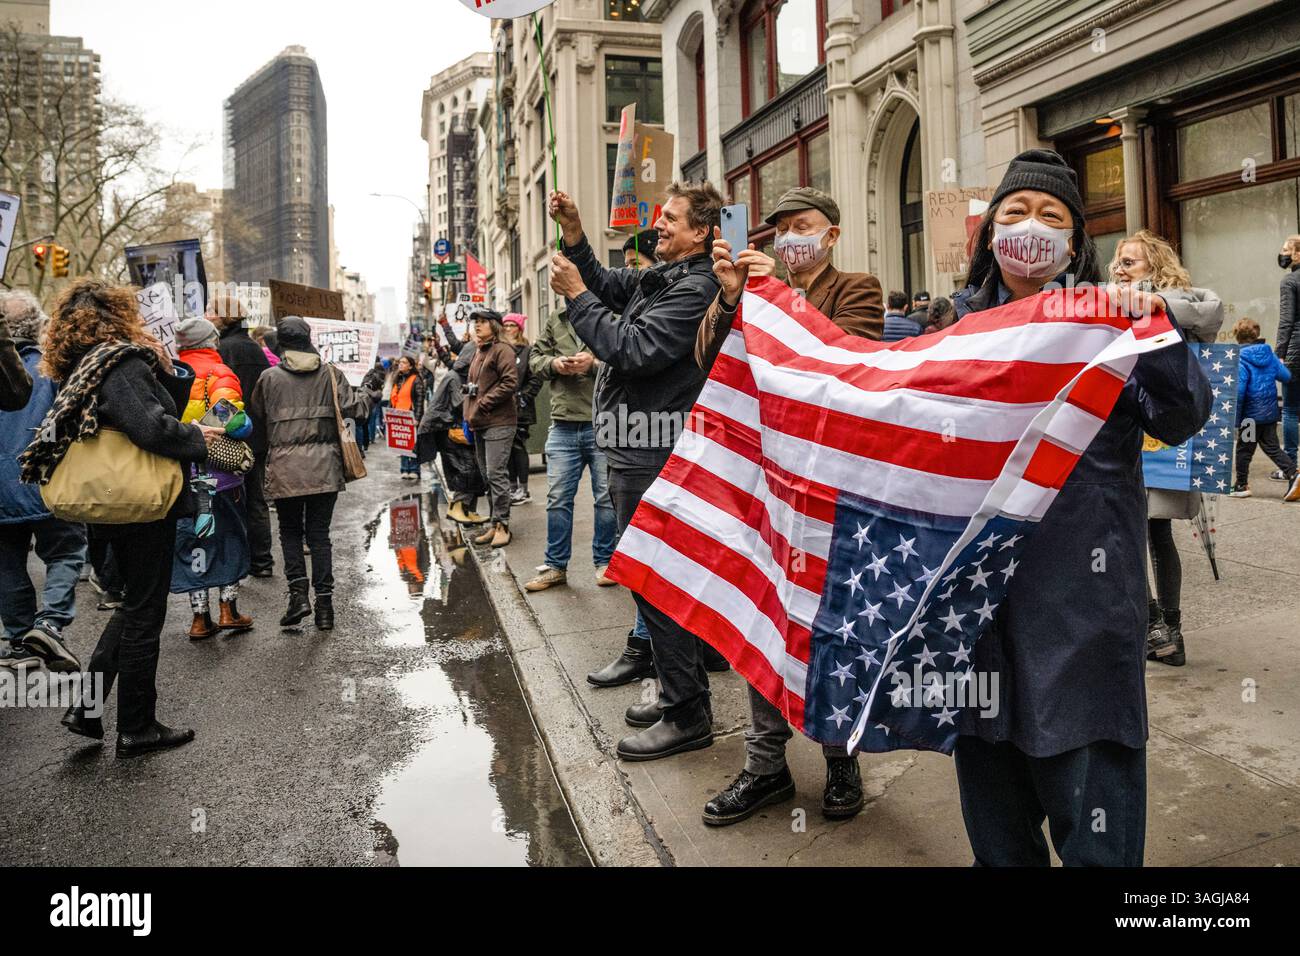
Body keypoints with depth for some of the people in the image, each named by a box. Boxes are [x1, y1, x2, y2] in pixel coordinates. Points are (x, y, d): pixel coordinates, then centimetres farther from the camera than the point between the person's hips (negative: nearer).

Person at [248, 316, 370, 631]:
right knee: (319, 533, 8)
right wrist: (367, 395, 18)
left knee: (290, 531, 15)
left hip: (285, 467, -1)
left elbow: (254, 414, 10)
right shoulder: (330, 373, 1)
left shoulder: (270, 378, -1)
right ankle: (324, 602, 6)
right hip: (324, 467, 1)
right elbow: (353, 407, -2)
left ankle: (298, 592, -1)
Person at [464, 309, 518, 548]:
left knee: (496, 473, -10)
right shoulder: (477, 352, 20)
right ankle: (495, 524, 18)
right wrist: (469, 412, 16)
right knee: (487, 475, 11)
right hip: (479, 423, 9)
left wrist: (484, 403, -15)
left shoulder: (502, 350, -7)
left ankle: (501, 525, -3)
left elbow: (510, 382, -17)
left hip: (499, 423, -9)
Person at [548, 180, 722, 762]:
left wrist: (576, 295, -13)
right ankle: (681, 692, 31)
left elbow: (632, 348, -22)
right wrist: (574, 235, 12)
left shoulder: (696, 287, -14)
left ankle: (687, 717, 7)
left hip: (654, 458, -10)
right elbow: (606, 284, 27)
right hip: (636, 452, 10)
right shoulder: (660, 278, 15)